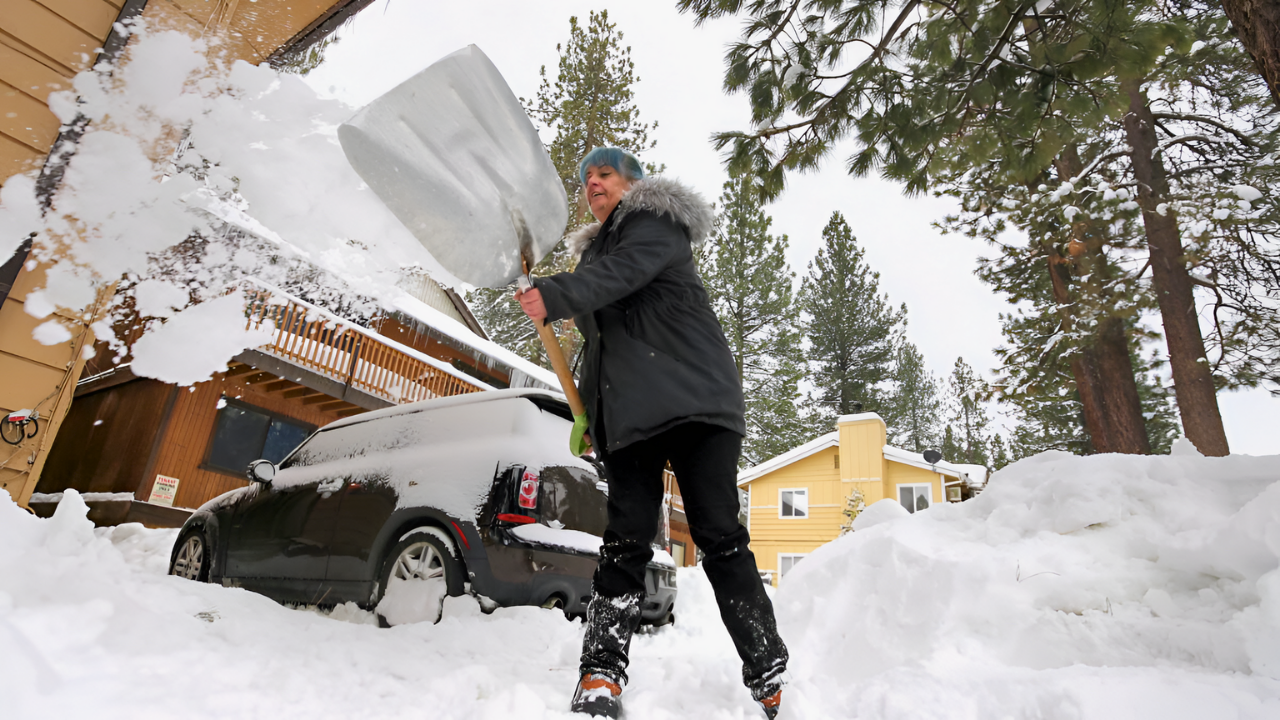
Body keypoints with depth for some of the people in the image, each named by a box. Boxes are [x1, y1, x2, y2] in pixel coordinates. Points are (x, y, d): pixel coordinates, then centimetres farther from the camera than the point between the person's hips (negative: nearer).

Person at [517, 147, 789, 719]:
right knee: (626, 538, -5)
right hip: (627, 411, 6)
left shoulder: (657, 220, 10)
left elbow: (628, 268, -14)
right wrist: (589, 414, 20)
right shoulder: (596, 251, 32)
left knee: (718, 533, -8)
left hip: (691, 395, -6)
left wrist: (556, 295, -29)